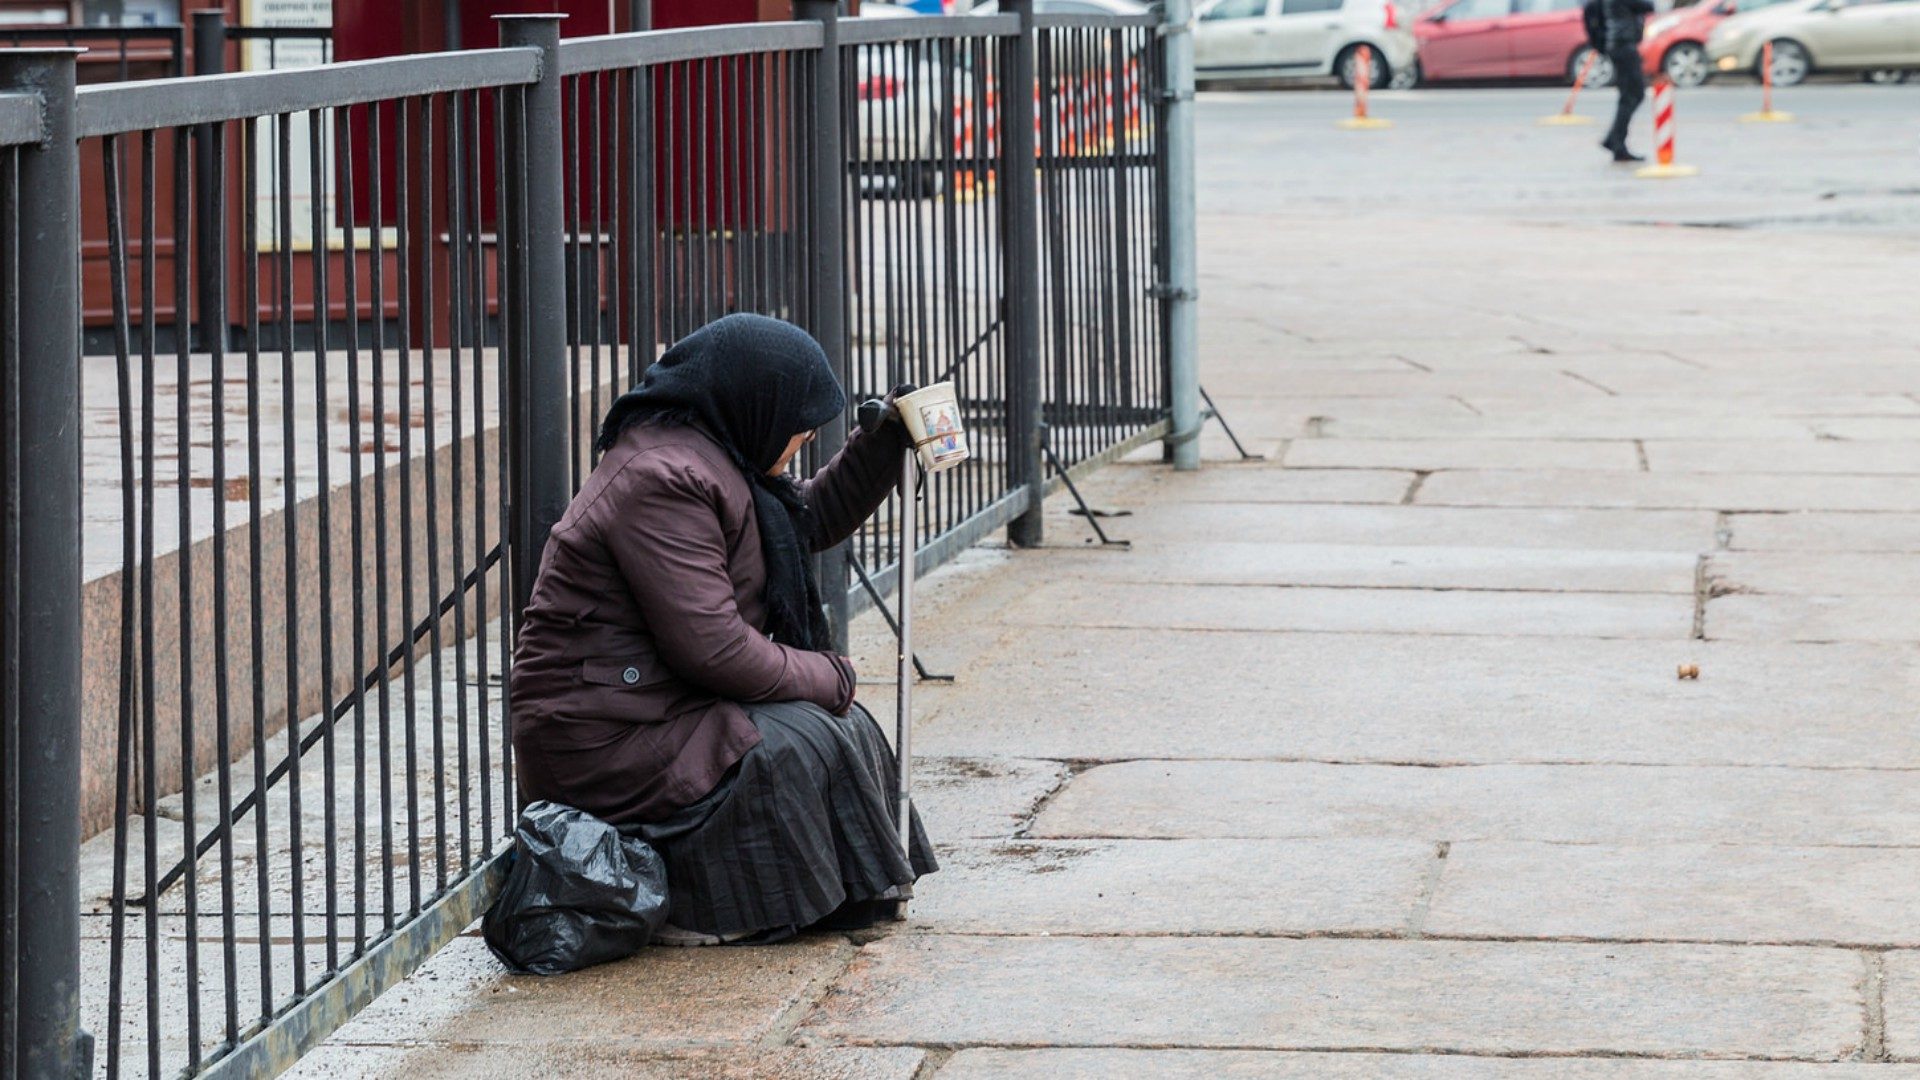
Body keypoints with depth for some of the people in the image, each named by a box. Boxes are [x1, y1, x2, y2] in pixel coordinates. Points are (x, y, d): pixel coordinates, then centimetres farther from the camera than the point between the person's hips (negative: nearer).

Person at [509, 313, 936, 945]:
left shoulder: (704, 460, 12)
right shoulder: (661, 481, -21)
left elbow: (807, 522, 30)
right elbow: (712, 646, -25)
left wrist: (883, 445, 18)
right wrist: (829, 679, -13)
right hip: (602, 743, -11)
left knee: (845, 723, 7)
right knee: (805, 743, -19)